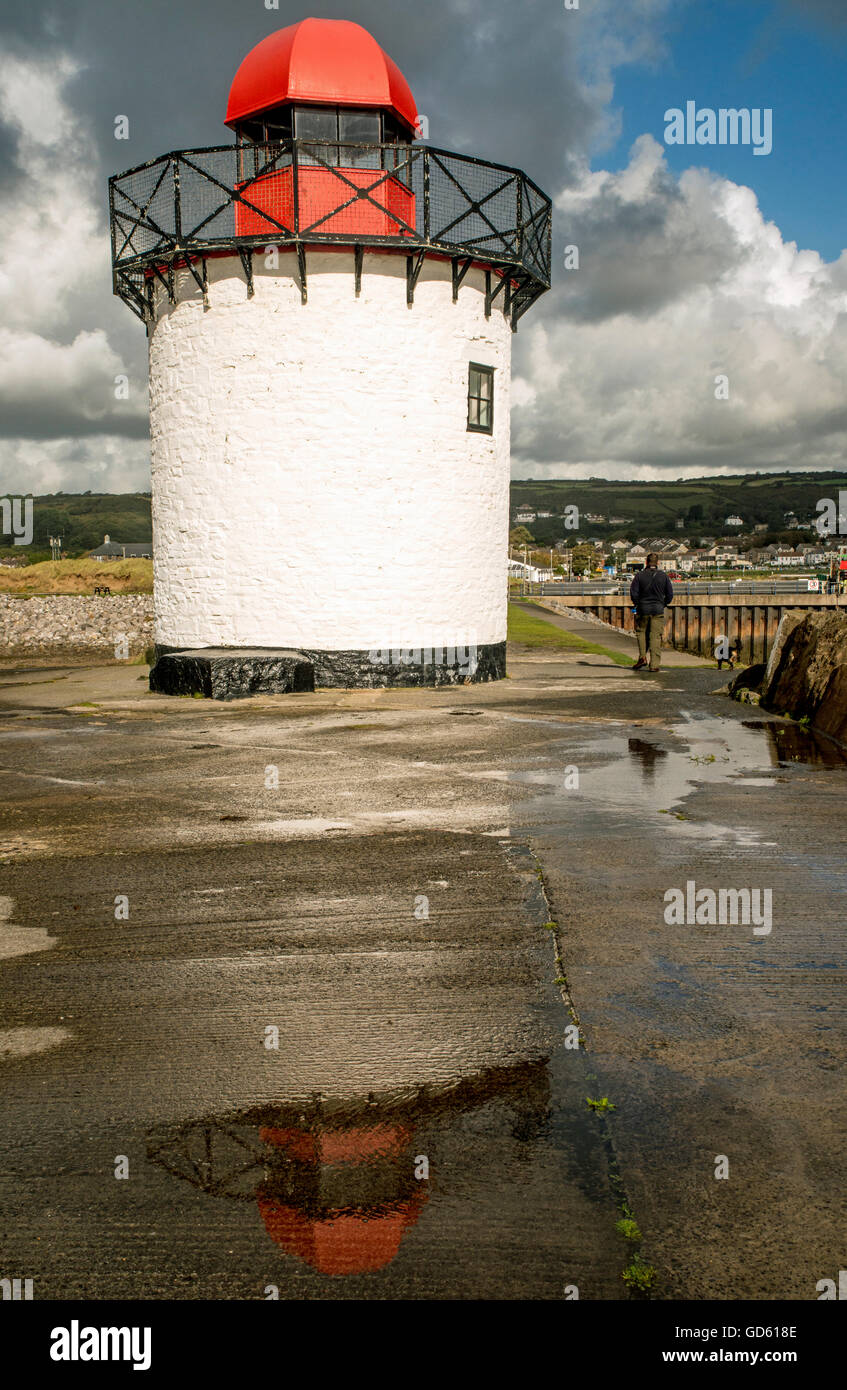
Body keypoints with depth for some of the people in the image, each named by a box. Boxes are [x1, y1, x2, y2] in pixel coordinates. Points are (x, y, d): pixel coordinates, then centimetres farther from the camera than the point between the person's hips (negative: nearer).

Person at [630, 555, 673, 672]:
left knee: (641, 633, 17)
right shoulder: (663, 575, 0)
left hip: (643, 610, 0)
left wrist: (638, 604, 8)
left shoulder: (640, 575, -4)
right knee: (656, 636, 1)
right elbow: (670, 594, 2)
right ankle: (655, 664, -1)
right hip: (658, 610, 0)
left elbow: (633, 592, -7)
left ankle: (642, 657, 2)